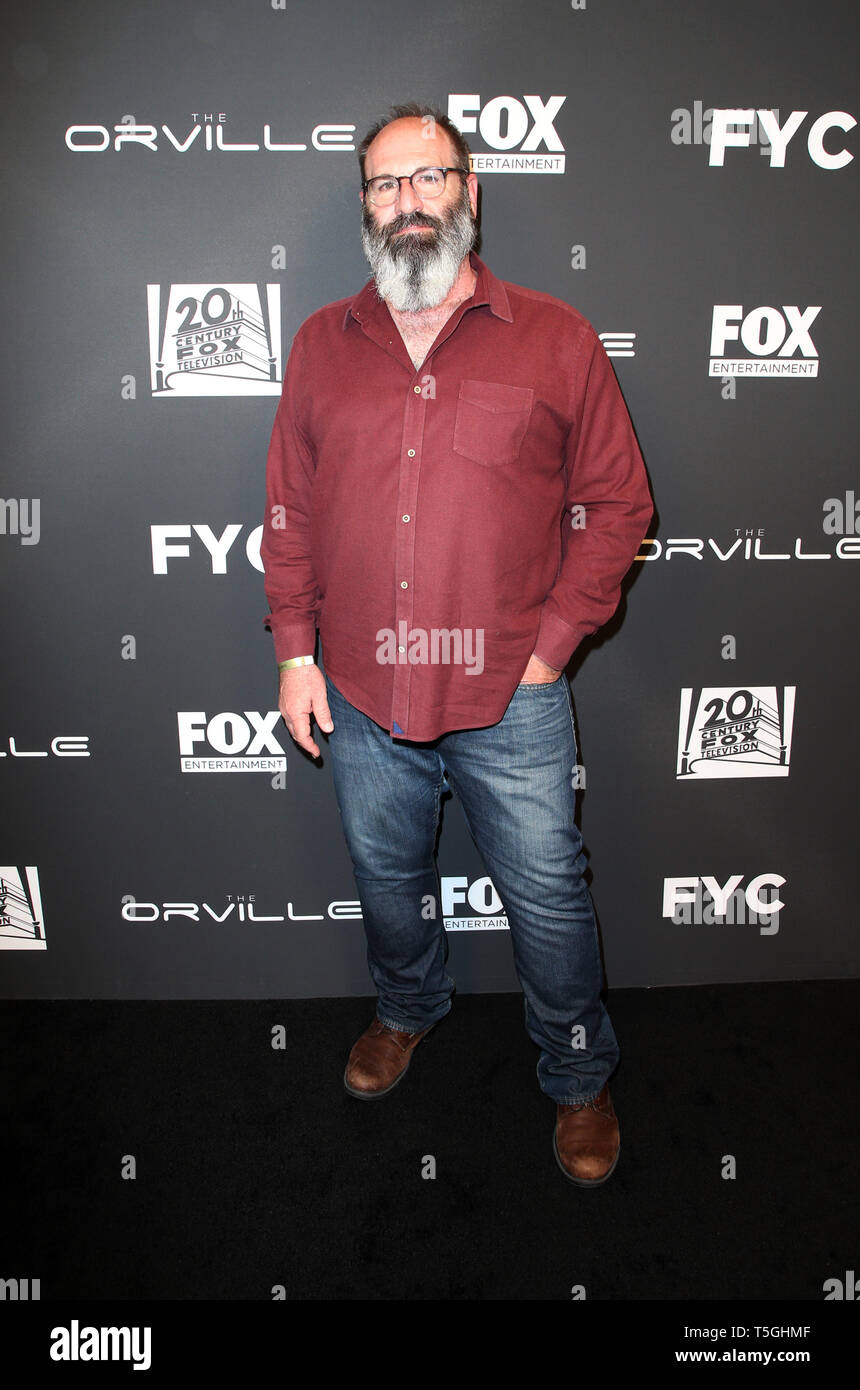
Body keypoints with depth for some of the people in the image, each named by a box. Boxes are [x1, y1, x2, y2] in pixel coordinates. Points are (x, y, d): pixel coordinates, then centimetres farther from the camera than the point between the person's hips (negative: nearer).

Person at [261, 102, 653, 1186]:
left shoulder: (555, 339, -1)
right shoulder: (321, 345, 6)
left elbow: (617, 503, -1)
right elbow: (289, 509, 8)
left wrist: (552, 642, -7)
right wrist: (295, 650, 3)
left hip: (510, 699, -2)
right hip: (361, 696, 3)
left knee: (548, 898, 9)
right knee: (386, 878, 21)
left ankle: (578, 1077, 35)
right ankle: (407, 1009, 52)